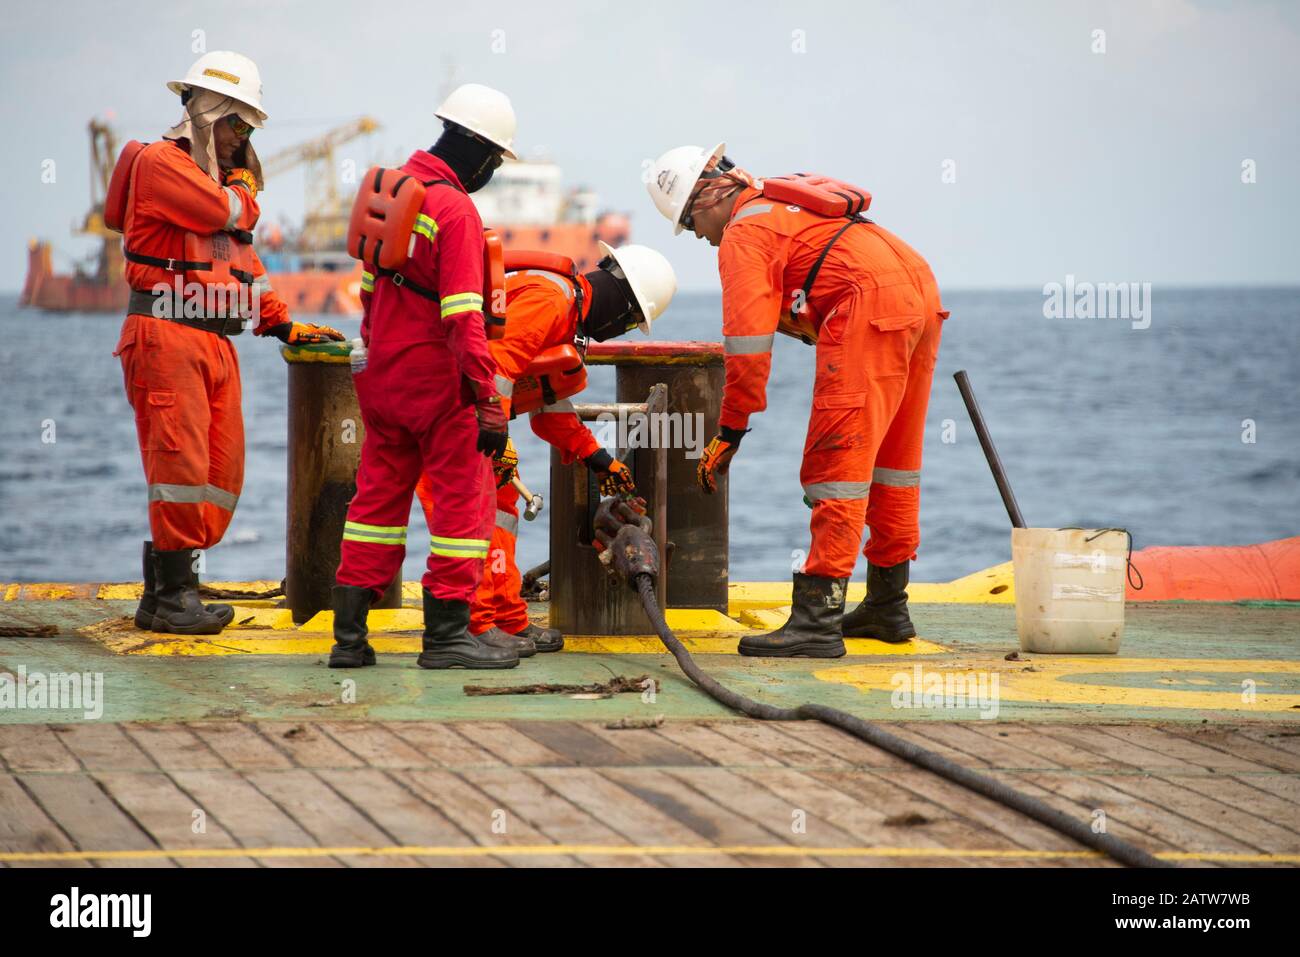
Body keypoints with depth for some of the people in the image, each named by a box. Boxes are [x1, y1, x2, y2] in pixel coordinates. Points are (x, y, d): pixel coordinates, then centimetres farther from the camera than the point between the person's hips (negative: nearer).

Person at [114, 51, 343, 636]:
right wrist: (244, 191, 6)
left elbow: (244, 263, 27)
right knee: (180, 463, -12)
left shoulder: (220, 178, 23)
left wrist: (284, 325, 17)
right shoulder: (160, 163, -6)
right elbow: (228, 214, -17)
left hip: (217, 342, 9)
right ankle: (172, 598, -8)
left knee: (222, 475, 5)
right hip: (166, 335, -9)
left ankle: (162, 594, 10)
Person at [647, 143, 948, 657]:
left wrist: (730, 431, -5)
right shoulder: (789, 197, 27)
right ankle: (888, 608, 27)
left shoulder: (744, 233, -2)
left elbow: (748, 338, -8)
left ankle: (818, 620, -15)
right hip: (922, 293, 10)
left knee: (838, 462, -10)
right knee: (891, 458, 18)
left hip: (871, 306, -10)